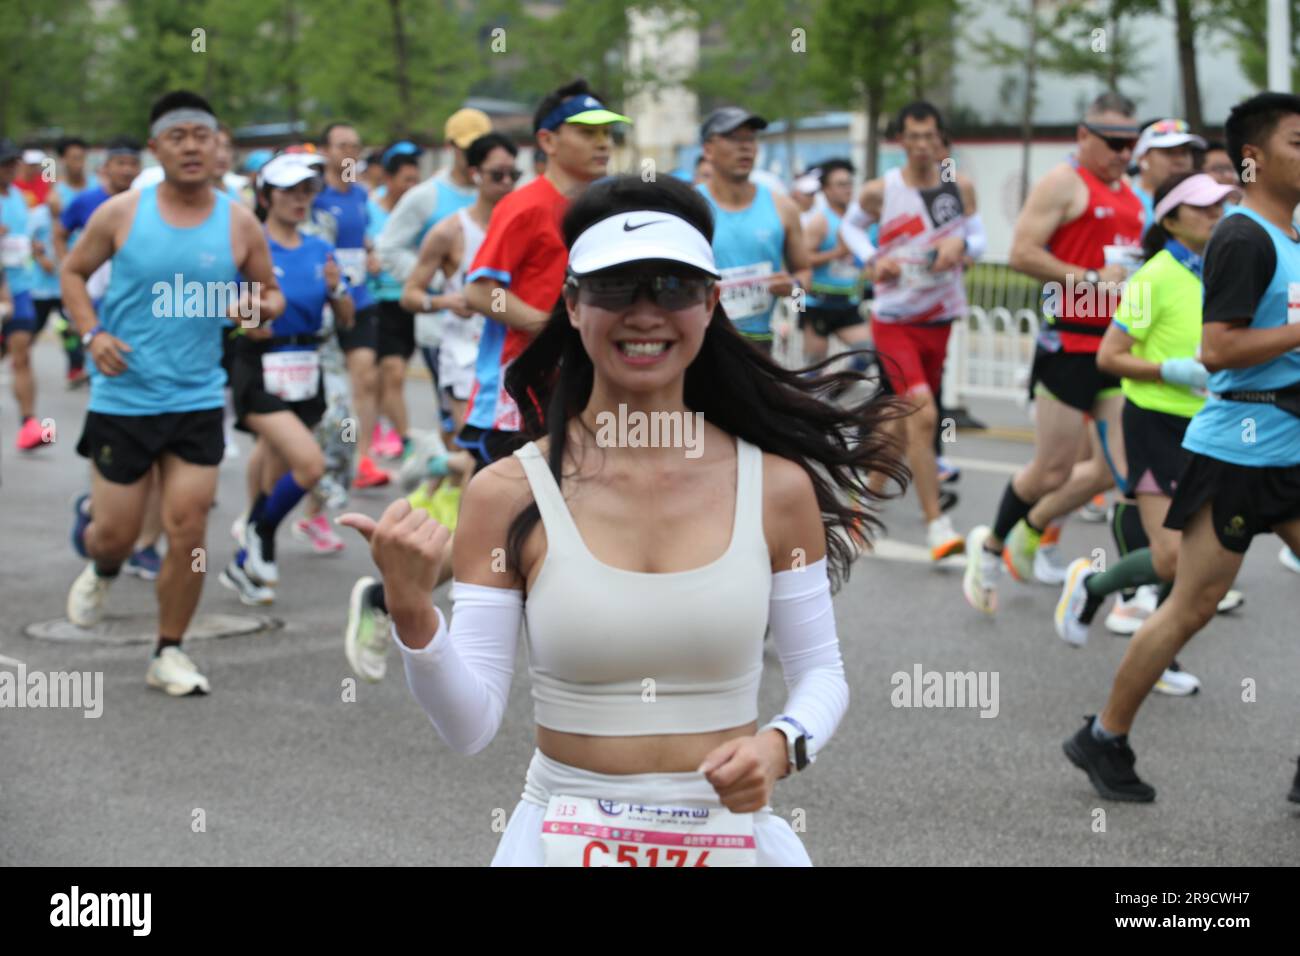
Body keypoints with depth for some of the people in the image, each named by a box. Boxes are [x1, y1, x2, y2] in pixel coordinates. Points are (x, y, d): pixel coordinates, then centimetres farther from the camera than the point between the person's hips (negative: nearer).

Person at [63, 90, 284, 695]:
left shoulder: (239, 224, -2)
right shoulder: (121, 213, -5)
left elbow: (270, 294, 10)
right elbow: (73, 272, 7)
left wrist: (260, 307, -14)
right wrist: (92, 334, -9)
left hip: (197, 401, 1)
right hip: (123, 397, -1)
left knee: (188, 531, -4)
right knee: (117, 533, 4)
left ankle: (169, 653, 13)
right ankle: (100, 568, 43)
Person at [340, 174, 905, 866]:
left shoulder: (776, 488, -6)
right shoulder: (508, 495, -9)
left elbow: (820, 673, 5)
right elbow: (469, 728, -10)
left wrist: (781, 745, -15)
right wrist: (410, 610, -26)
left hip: (730, 832, 1)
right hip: (563, 834, -1)